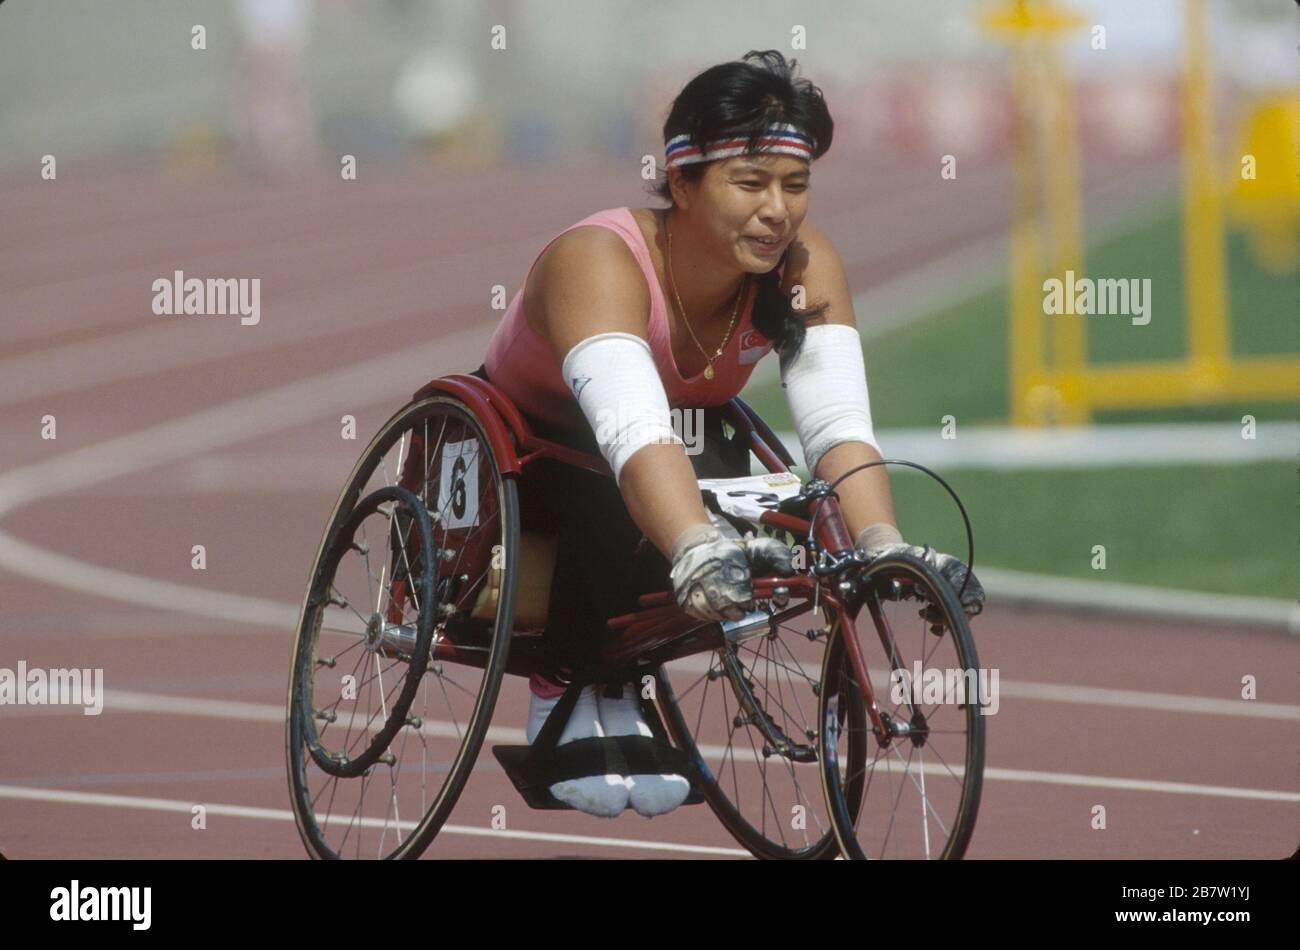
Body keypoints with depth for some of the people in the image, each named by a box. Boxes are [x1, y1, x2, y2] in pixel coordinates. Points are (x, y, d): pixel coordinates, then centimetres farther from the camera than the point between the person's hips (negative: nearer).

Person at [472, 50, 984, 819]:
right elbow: (635, 434, -52)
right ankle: (560, 698, -12)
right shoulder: (598, 260, -36)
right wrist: (699, 552, -69)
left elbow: (839, 425, -32)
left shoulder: (803, 264, -21)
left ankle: (621, 690, -5)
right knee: (612, 498, -37)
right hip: (529, 453, -4)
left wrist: (887, 551, -50)